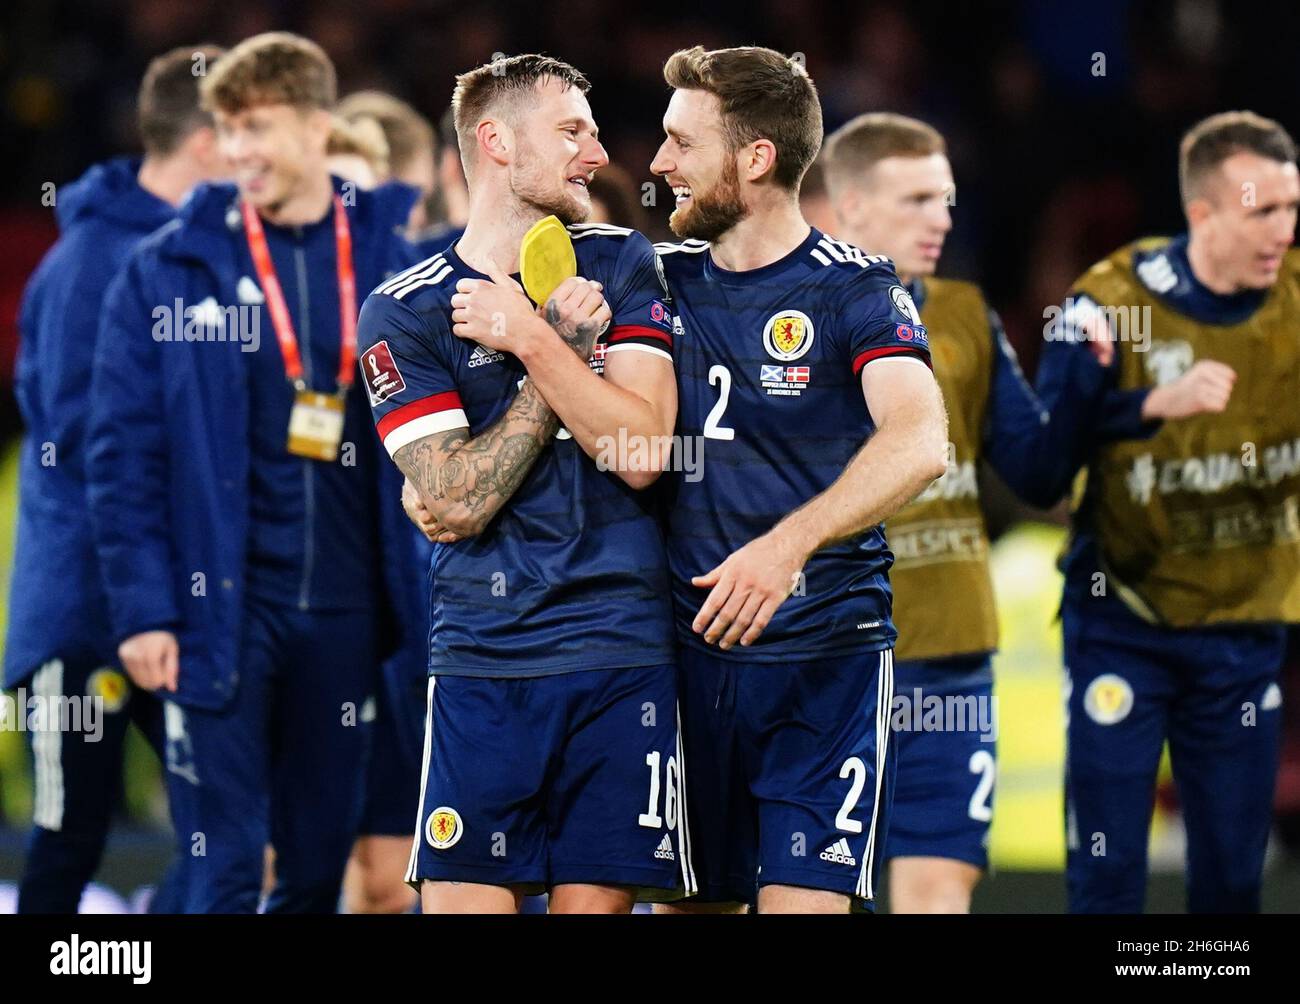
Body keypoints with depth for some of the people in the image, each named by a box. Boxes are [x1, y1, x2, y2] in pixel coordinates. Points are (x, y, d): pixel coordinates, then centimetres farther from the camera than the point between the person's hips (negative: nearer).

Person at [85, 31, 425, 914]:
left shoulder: (393, 259, 4)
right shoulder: (168, 269, -1)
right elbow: (124, 452, -2)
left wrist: (428, 599, -1)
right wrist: (142, 607, -9)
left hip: (343, 609, 2)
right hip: (222, 606, -2)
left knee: (320, 864, 9)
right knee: (225, 871, -4)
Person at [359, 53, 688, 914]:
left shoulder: (620, 264, 9)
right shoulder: (402, 315, 1)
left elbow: (642, 454, -3)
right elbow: (453, 506, -9)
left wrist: (531, 339, -10)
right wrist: (568, 343, -8)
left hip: (623, 657, 2)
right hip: (482, 661, -2)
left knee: (595, 899, 0)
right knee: (463, 897, -7)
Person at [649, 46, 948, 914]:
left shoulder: (854, 289, -5)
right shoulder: (666, 280, 10)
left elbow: (918, 445, -21)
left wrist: (788, 545, -35)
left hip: (826, 656, -4)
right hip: (689, 649, 4)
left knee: (803, 897, -13)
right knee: (689, 899, 7)